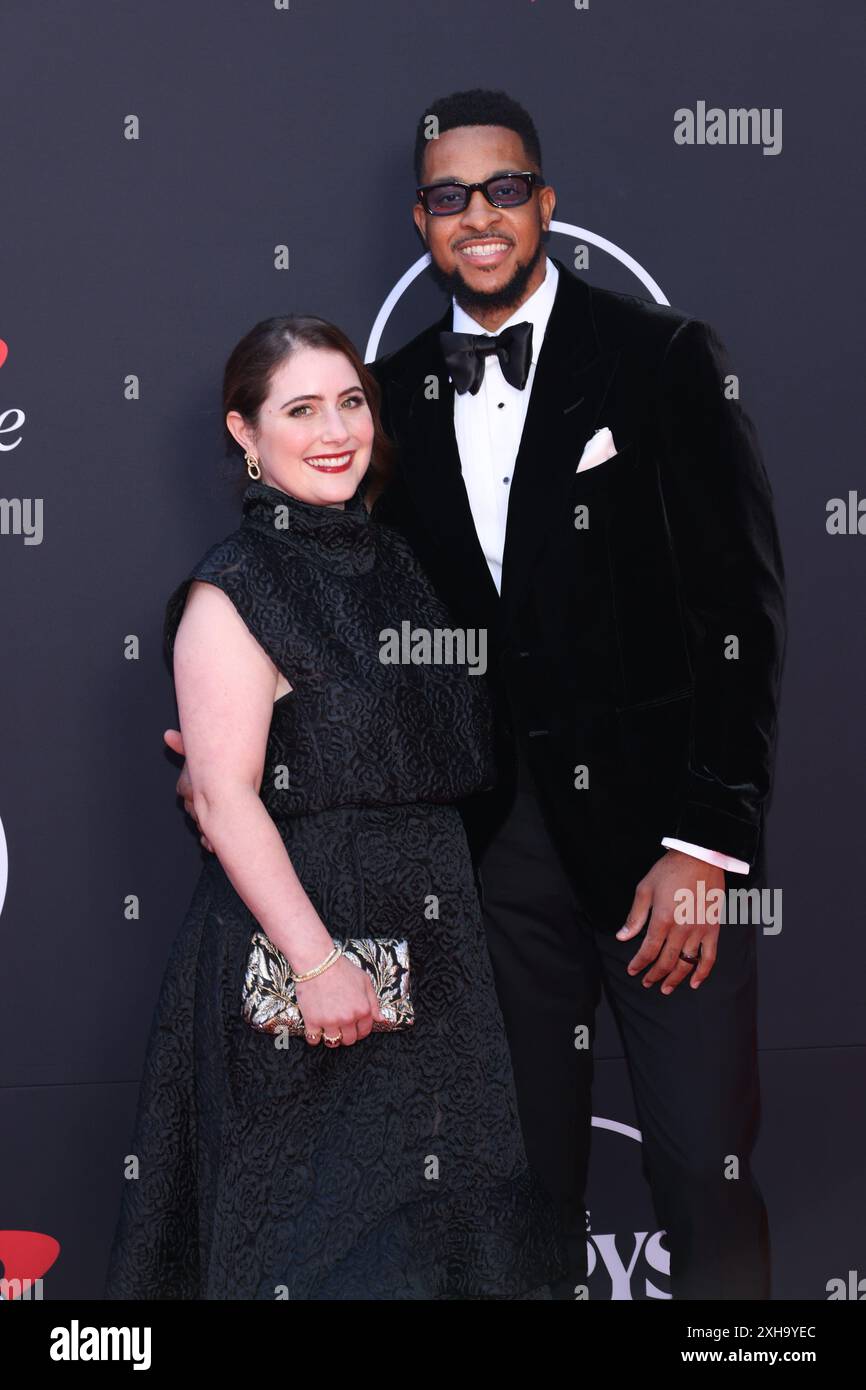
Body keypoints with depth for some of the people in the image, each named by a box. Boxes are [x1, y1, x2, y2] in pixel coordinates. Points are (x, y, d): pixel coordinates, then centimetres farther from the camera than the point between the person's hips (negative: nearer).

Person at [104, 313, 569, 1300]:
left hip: (427, 933, 8)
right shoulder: (232, 588, -13)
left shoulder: (392, 560, 10)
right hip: (303, 924, -7)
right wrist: (316, 961, -24)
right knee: (320, 1227, 3)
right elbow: (224, 796, -19)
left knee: (424, 1213, 16)